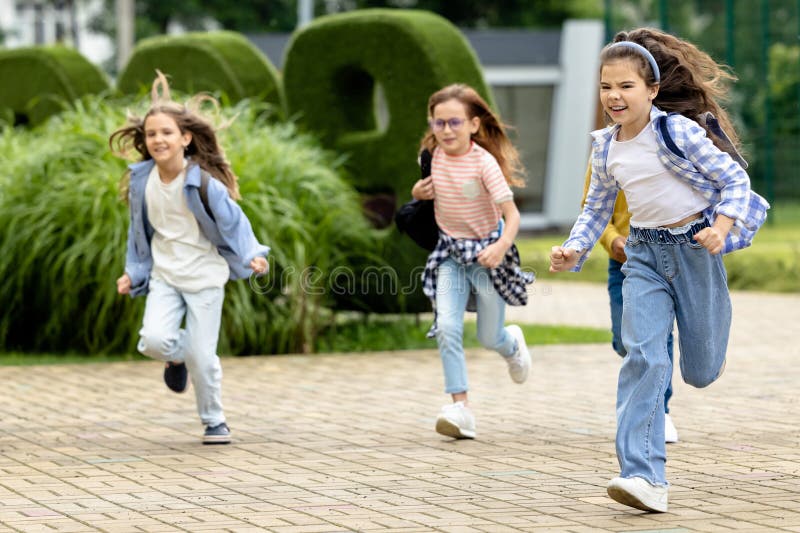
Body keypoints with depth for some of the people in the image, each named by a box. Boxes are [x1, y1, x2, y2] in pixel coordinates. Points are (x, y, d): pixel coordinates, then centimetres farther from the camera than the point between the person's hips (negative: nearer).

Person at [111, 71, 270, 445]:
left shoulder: (202, 182, -16)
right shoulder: (141, 181, -3)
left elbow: (233, 221, -9)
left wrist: (252, 255, -22)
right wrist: (133, 273, 11)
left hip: (204, 276, -3)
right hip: (164, 276, 3)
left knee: (202, 355, -4)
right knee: (153, 340, -19)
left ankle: (214, 421, 18)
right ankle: (178, 356, 19)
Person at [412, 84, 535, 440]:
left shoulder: (483, 162, -22)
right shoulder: (433, 156, -6)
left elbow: (512, 214, -24)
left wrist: (502, 246, -42)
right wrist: (418, 192, -8)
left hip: (487, 250, -3)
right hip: (450, 252, 3)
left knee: (489, 338, 8)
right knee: (447, 327, -16)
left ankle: (513, 345, 46)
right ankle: (460, 407, -14)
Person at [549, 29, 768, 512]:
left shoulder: (678, 130, -15)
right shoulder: (606, 148, 1)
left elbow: (735, 179, -11)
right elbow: (597, 209, 16)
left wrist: (721, 228, -26)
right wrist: (573, 250, 0)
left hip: (694, 249, -3)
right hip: (645, 255, 3)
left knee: (700, 373, 7)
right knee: (643, 357, -17)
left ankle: (711, 341, 49)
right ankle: (646, 478, -22)